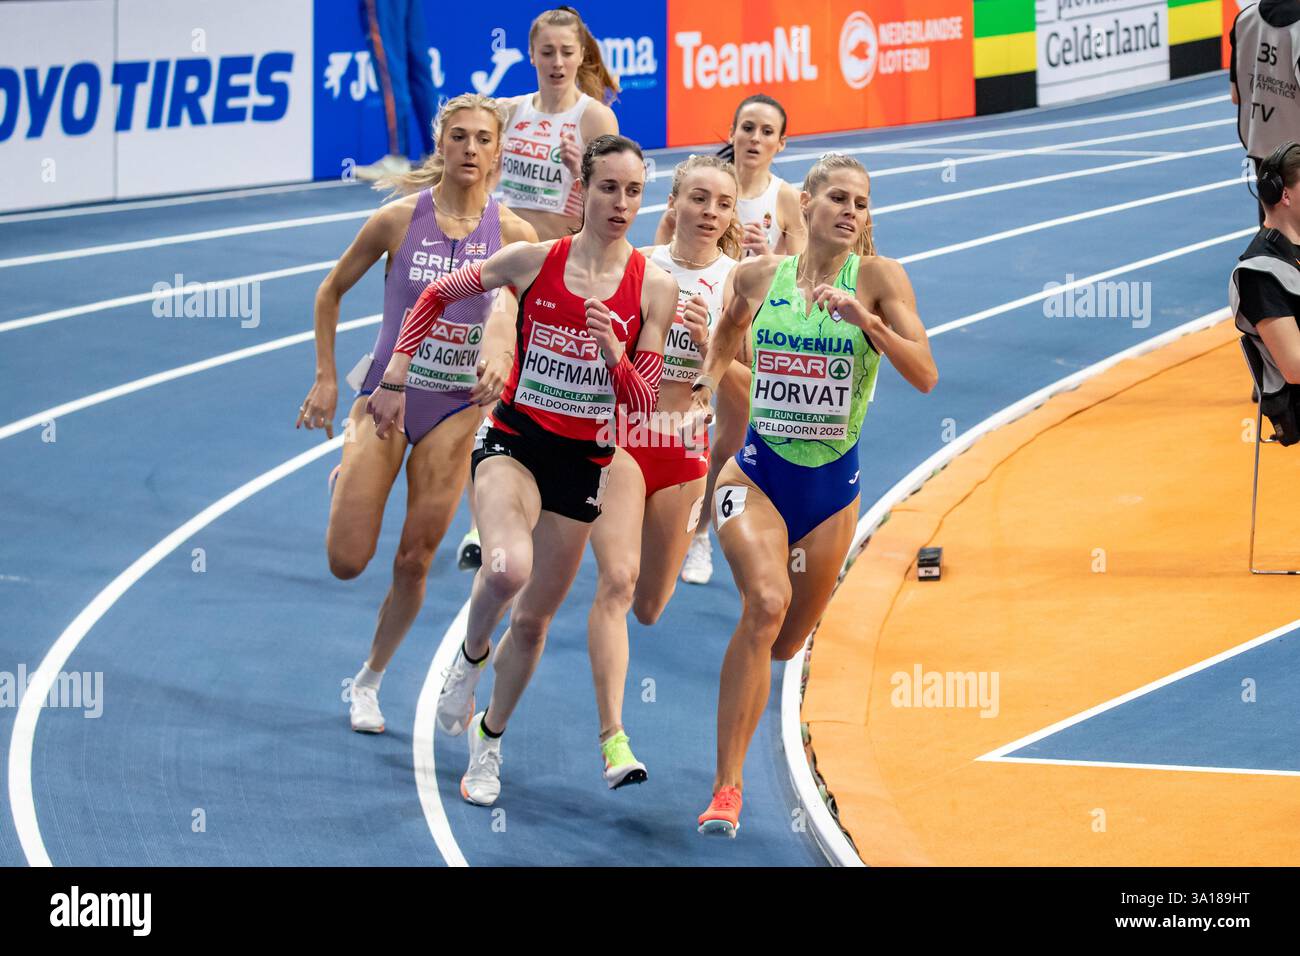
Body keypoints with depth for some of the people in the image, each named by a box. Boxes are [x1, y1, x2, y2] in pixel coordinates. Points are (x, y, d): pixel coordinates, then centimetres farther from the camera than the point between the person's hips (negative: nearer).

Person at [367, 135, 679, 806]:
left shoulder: (654, 287, -5)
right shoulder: (533, 260, -7)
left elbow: (642, 406, -3)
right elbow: (436, 297, 7)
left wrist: (615, 356, -23)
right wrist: (395, 380, 4)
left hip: (583, 461, 2)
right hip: (514, 441, -2)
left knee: (534, 619, 11)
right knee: (507, 567, -32)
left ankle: (488, 744, 34)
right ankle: (471, 655, 1)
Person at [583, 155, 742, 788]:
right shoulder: (635, 266, -1)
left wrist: (706, 341, -26)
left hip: (686, 449, 2)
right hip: (619, 437, -1)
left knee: (649, 606, 14)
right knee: (616, 580, -21)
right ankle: (612, 738, -24)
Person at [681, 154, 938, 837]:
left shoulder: (878, 278, -6)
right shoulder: (758, 276, -1)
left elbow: (924, 376, -15)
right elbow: (727, 335, 22)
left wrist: (864, 319, -26)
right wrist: (703, 394, 6)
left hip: (832, 484, 1)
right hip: (757, 472, -1)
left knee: (786, 644, 12)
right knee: (766, 603, -27)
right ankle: (727, 785, -25)